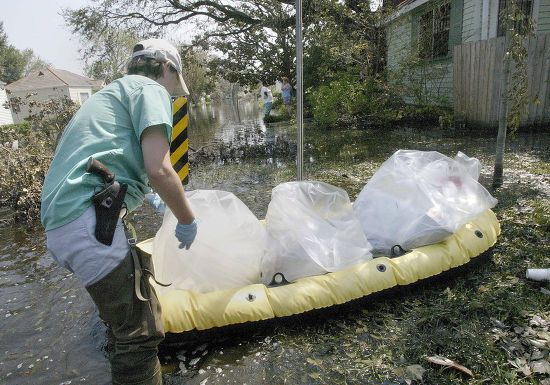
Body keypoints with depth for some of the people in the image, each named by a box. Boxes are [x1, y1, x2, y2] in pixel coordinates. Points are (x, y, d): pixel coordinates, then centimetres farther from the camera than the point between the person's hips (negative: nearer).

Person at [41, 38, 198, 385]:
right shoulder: (151, 89, 0)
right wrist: (187, 220, 0)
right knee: (140, 331, -4)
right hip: (90, 222, -10)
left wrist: (143, 195, 51)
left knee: (124, 319, 22)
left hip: (62, 223, 10)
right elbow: (158, 169, -15)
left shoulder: (113, 91, 28)